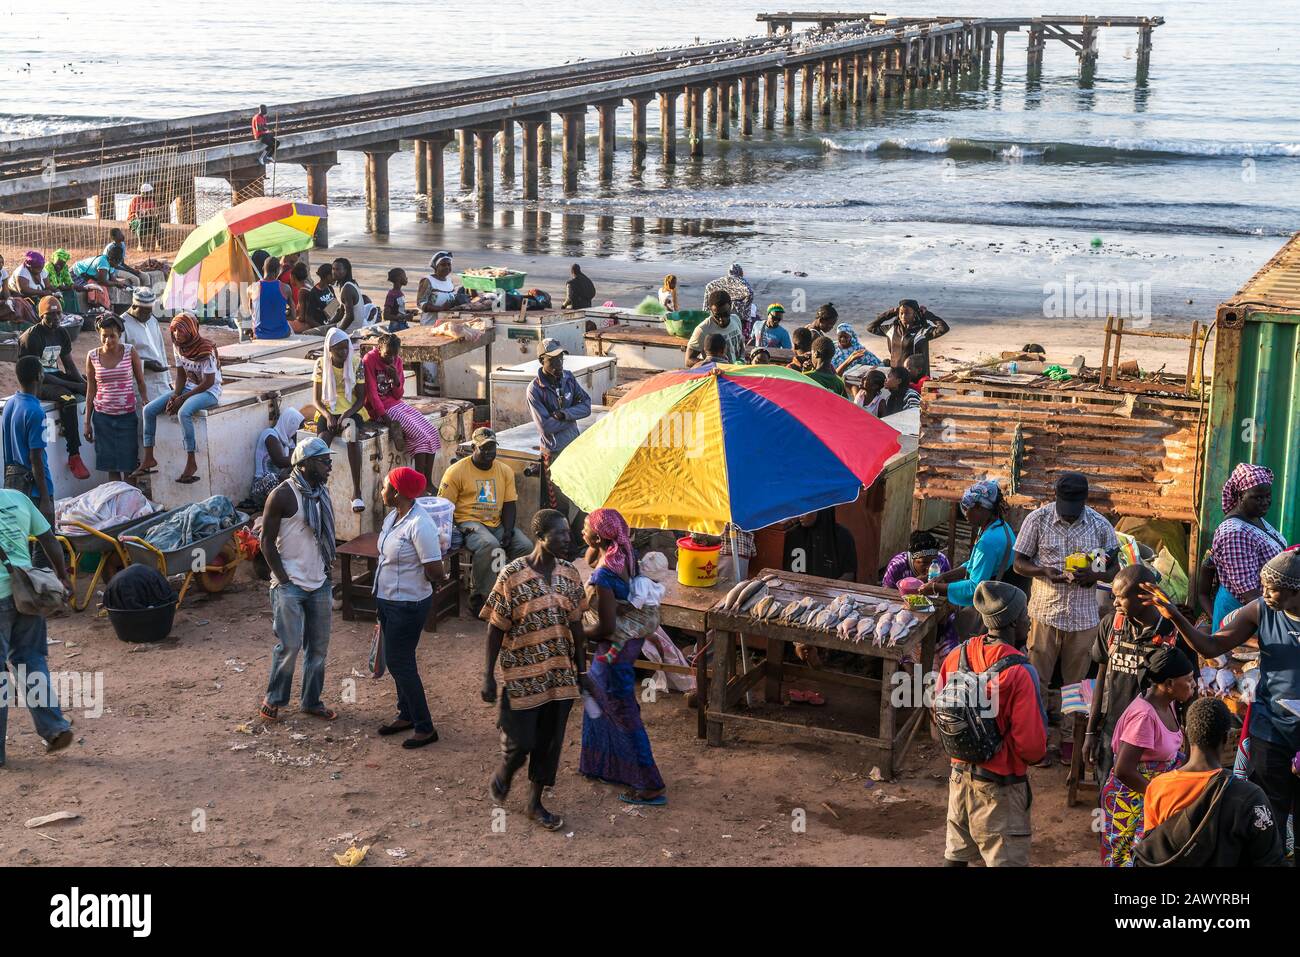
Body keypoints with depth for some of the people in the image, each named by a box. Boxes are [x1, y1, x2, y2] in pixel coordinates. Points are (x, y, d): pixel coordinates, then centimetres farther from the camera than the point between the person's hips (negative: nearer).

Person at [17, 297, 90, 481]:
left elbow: (70, 364, 13)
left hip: (57, 376, 8)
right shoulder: (32, 336, -15)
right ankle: (74, 457, -38)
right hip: (36, 383, -8)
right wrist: (68, 384, -24)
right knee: (67, 398, -35)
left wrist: (83, 382, -8)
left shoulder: (62, 333, 9)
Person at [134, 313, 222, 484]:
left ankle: (191, 464, -31)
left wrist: (182, 398, -21)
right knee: (149, 409, -5)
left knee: (184, 412, -37)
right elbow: (181, 375, 7)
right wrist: (174, 396, -12)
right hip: (189, 387, 8)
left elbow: (209, 382, -20)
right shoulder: (178, 346, 1)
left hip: (209, 391, -8)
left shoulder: (205, 349, -21)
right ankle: (149, 460, 0)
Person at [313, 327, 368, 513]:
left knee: (352, 433, -37)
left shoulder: (356, 364, -1)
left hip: (351, 411, -1)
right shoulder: (321, 364, 1)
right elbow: (316, 398, 2)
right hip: (328, 412, 1)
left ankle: (357, 492, -37)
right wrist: (327, 415, -17)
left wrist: (347, 414, -19)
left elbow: (361, 398, -1)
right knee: (322, 443, -32)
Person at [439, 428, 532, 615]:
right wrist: (457, 530, -18)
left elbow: (509, 505, 9)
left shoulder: (505, 471, 11)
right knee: (489, 545, -35)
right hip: (468, 521, -5)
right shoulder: (457, 471, -3)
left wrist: (508, 531, -7)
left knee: (525, 546, -17)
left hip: (496, 523, 5)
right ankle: (478, 596, -21)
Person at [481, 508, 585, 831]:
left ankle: (535, 803, 27)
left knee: (550, 741, 11)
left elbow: (575, 625, 8)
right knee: (519, 742, 3)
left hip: (560, 673, 5)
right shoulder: (512, 575, -16)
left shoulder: (569, 575, -1)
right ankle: (503, 775, 36)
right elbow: (495, 628, -10)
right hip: (522, 674, -4)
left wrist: (581, 669, 11)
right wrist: (488, 676, -10)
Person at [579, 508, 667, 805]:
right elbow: (590, 561, 13)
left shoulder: (603, 576, -30)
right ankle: (602, 765, 42)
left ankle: (651, 787, 9)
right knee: (599, 699, 26)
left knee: (624, 713, 2)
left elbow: (605, 627, -27)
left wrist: (579, 633, -9)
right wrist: (594, 546, -7)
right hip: (632, 636, 10)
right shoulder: (624, 553, -5)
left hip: (616, 647, -10)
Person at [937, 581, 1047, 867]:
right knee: (1006, 861, 5)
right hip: (1000, 786, -6)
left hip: (960, 774, 6)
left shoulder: (957, 656, -6)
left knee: (956, 855, 21)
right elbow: (1033, 746, -21)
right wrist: (1034, 754, 1)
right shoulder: (1019, 673, -24)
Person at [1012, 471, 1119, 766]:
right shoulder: (1037, 519, -6)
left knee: (1076, 681, 11)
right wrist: (1044, 571, -21)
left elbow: (1114, 569, 5)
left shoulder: (1100, 525, -1)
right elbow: (1019, 563, -1)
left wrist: (1094, 575, -17)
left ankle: (1069, 739, 24)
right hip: (1045, 612, -1)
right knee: (1037, 680, 4)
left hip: (1083, 617, 1)